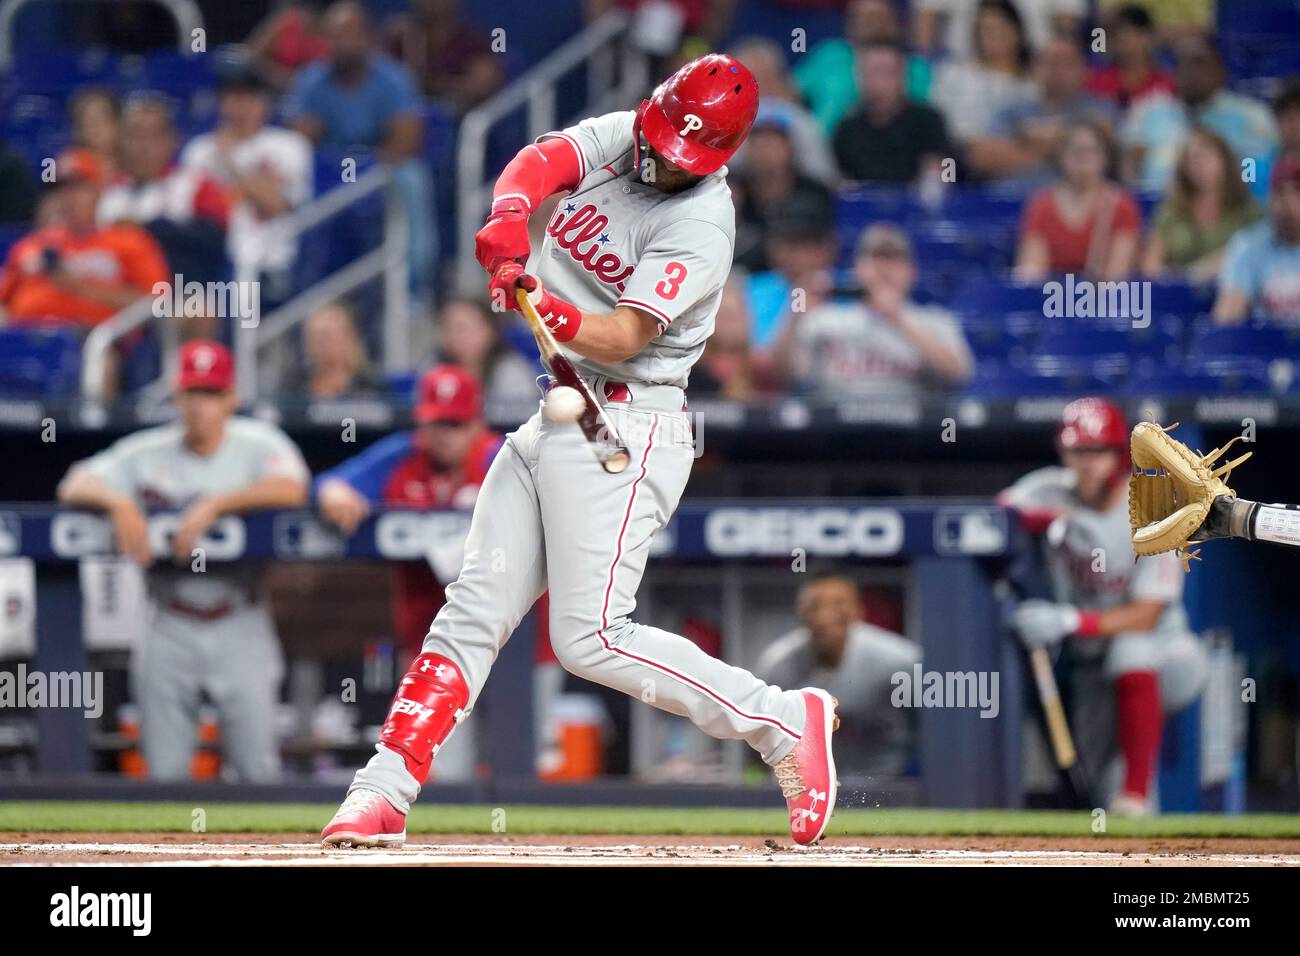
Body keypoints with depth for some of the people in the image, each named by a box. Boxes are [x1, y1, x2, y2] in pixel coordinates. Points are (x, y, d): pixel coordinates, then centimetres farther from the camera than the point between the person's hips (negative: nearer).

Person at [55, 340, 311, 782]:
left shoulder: (259, 444, -3)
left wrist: (214, 505, -27)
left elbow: (291, 489, -22)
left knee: (258, 769, -4)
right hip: (169, 632, 2)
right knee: (164, 771, 3)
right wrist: (117, 501, -23)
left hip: (240, 629, -2)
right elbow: (73, 487, -3)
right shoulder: (146, 454, 3)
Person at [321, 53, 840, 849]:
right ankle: (383, 791, 3)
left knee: (591, 637, -14)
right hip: (550, 418, 7)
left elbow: (626, 336, -24)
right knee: (474, 612, 3)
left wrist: (561, 319, -45)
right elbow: (542, 161, -14)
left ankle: (781, 721, -6)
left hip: (623, 431, -7)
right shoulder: (617, 139, 5)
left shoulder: (700, 227, -15)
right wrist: (510, 216, -36)